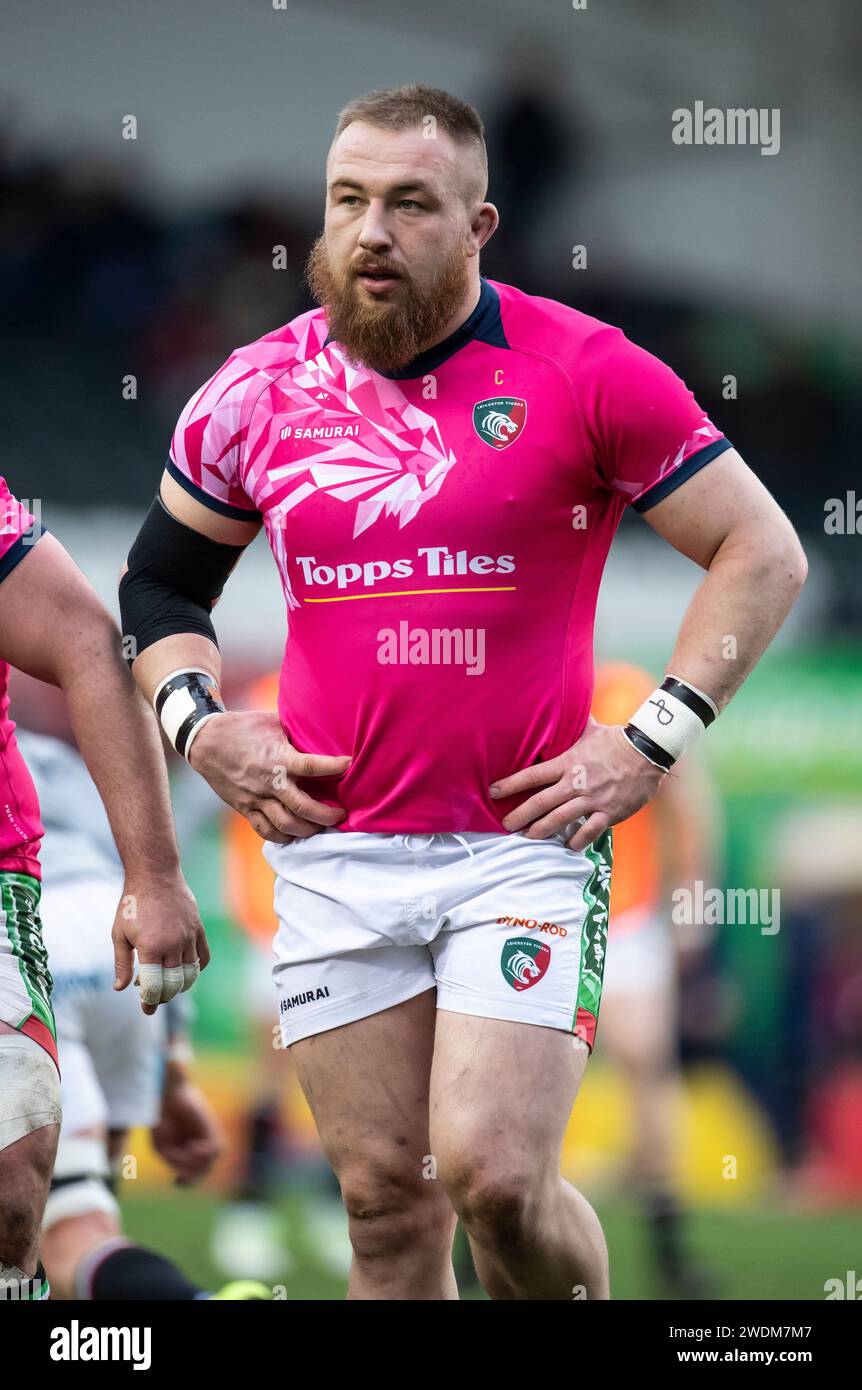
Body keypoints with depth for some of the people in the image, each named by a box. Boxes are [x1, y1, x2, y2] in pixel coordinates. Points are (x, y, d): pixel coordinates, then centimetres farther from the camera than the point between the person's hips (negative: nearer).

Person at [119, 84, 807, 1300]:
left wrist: (648, 744, -8)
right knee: (386, 1199, 5)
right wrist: (198, 724, 3)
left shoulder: (586, 374, -5)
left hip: (524, 843, -4)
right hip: (332, 852, 4)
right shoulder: (260, 393, 6)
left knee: (495, 1175, -14)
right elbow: (160, 583, 21)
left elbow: (763, 554, -2)